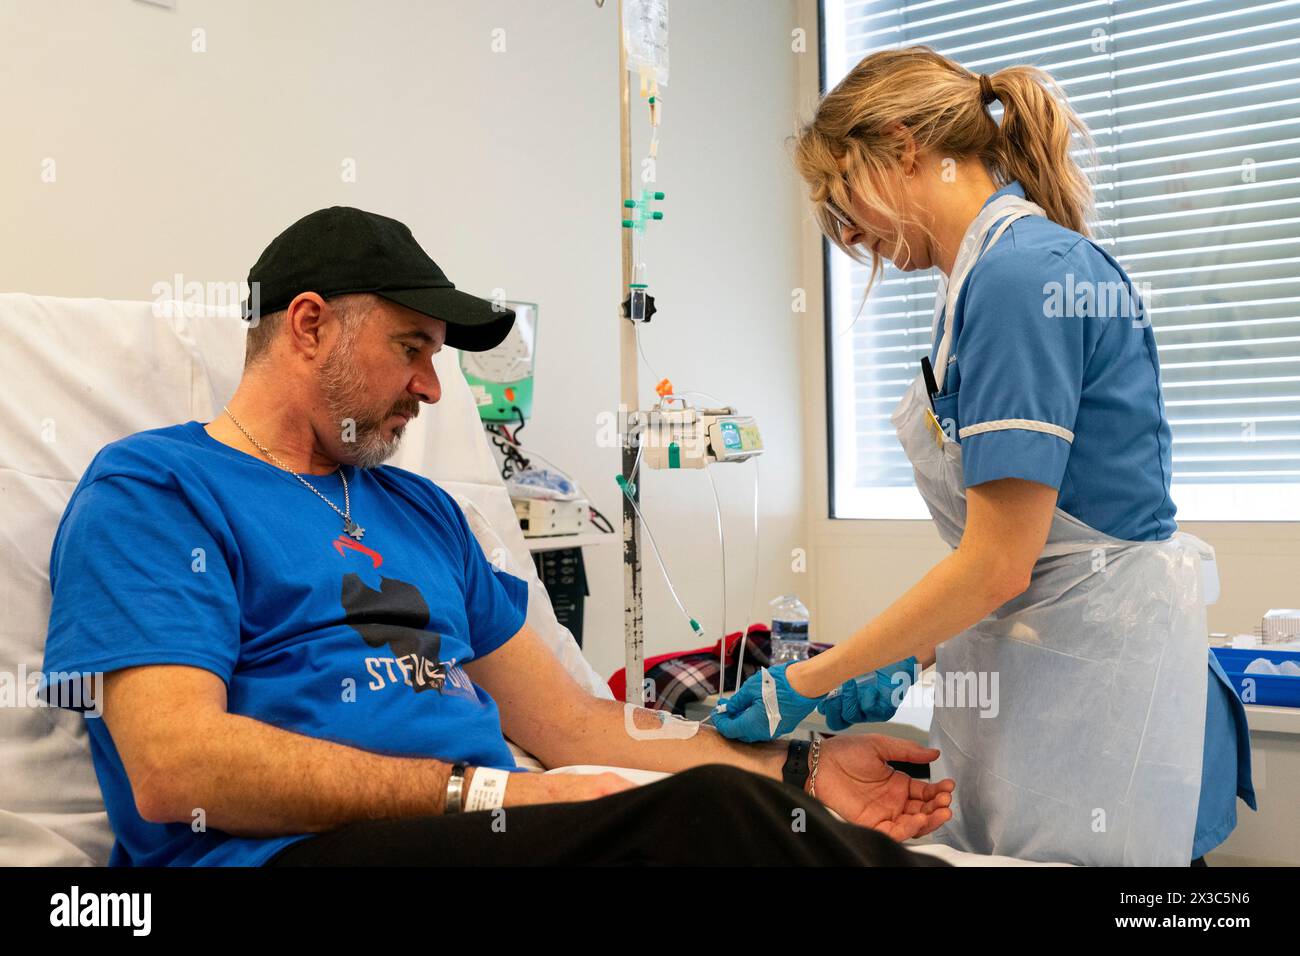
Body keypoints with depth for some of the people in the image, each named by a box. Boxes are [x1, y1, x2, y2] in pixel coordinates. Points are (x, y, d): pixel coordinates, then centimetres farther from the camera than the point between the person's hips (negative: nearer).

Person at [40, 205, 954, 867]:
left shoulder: (422, 508, 22)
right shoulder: (151, 487, 2)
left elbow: (567, 721, 19)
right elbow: (176, 763, -14)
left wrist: (797, 772, 10)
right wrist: (482, 791, -18)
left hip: (495, 836, 7)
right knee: (707, 814, -29)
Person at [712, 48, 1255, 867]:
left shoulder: (1020, 274, -18)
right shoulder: (992, 274, 10)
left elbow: (997, 564, -20)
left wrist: (809, 681, -12)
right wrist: (912, 658, 7)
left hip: (1095, 679, -9)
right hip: (1029, 672, 9)